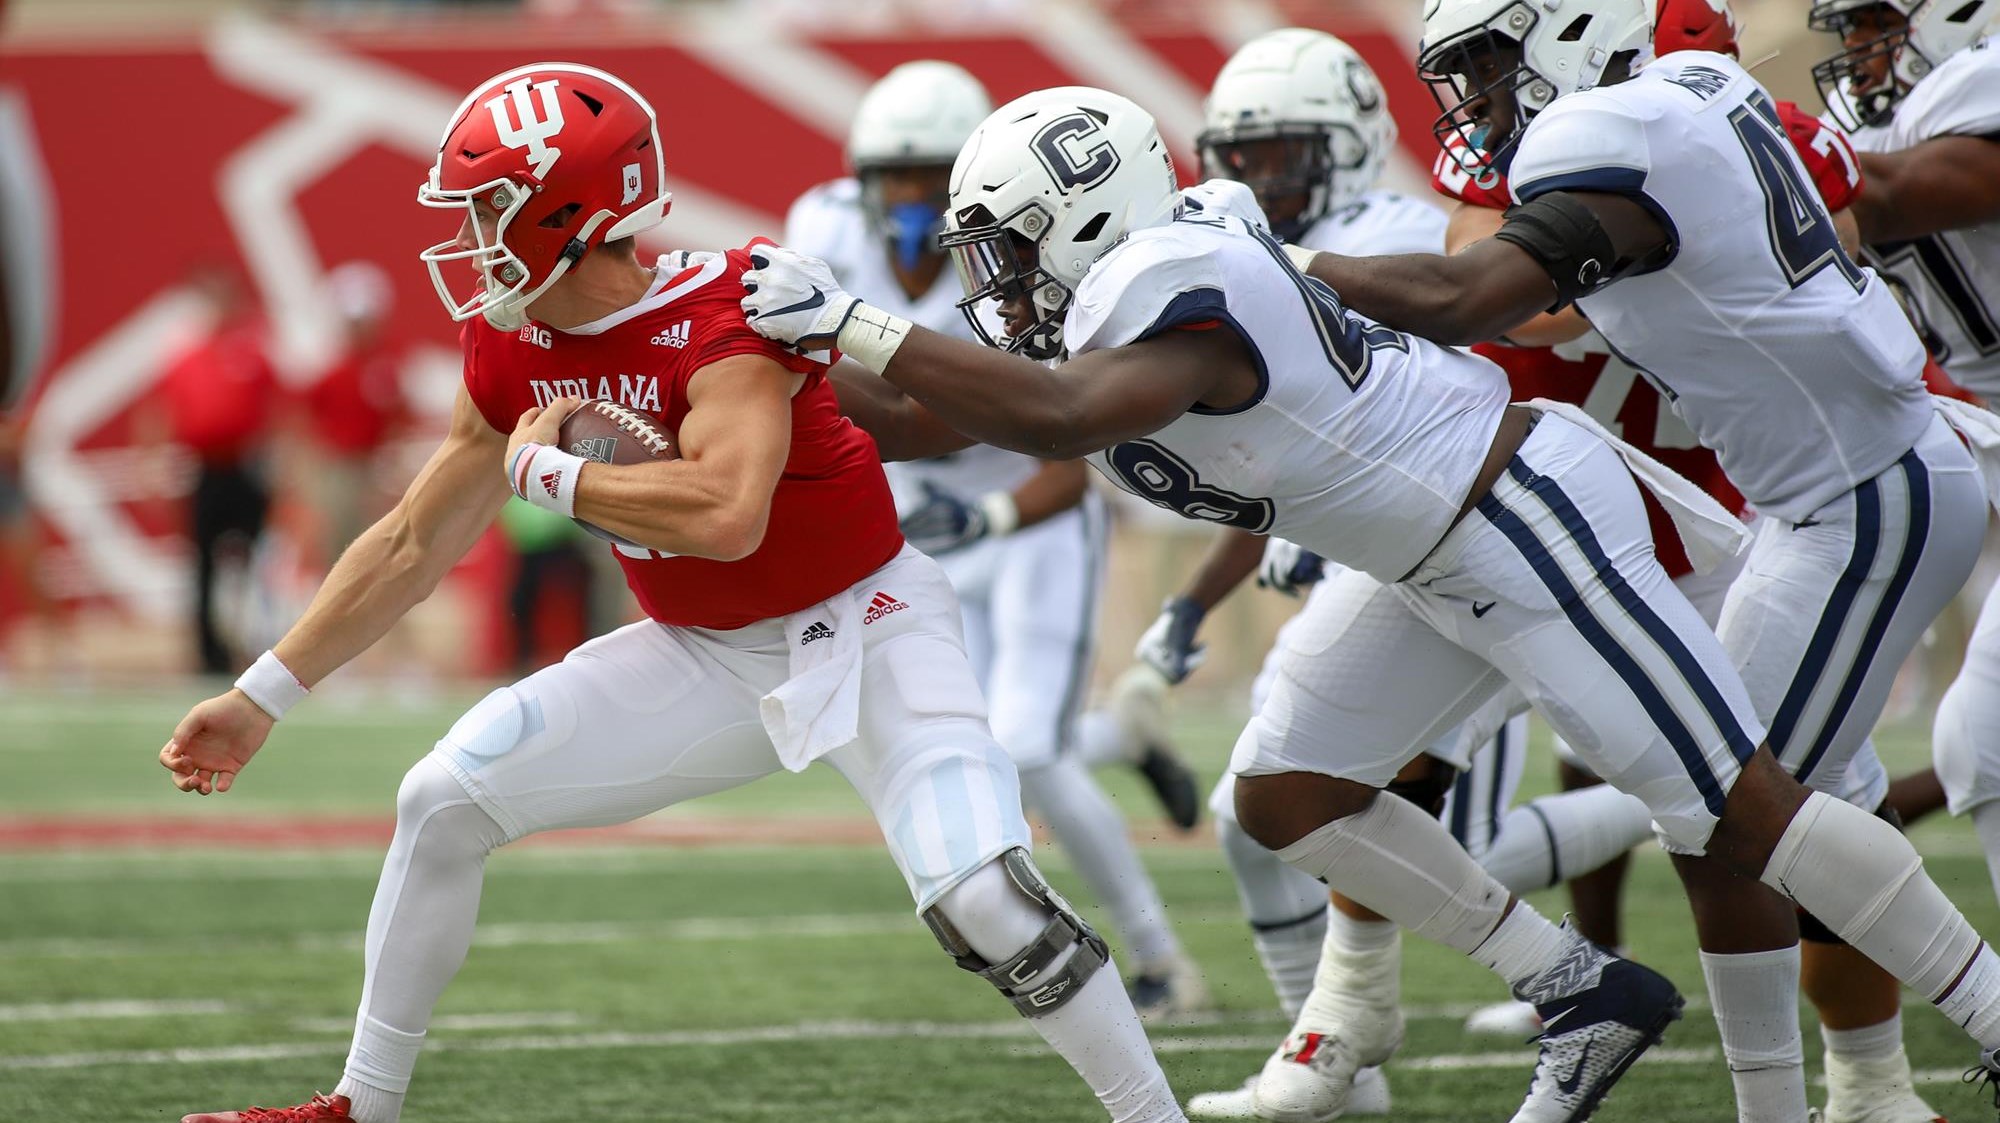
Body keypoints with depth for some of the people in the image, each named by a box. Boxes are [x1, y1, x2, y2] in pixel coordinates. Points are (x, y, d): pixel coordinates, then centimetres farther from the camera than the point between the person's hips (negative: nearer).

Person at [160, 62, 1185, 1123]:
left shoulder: (724, 316, -28)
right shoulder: (512, 349, -3)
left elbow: (724, 517, -43)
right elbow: (415, 544, 9)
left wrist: (547, 470, -26)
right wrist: (262, 696, 11)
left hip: (863, 634, -7)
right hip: (706, 657, 7)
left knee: (982, 899, -25)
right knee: (444, 801, 0)